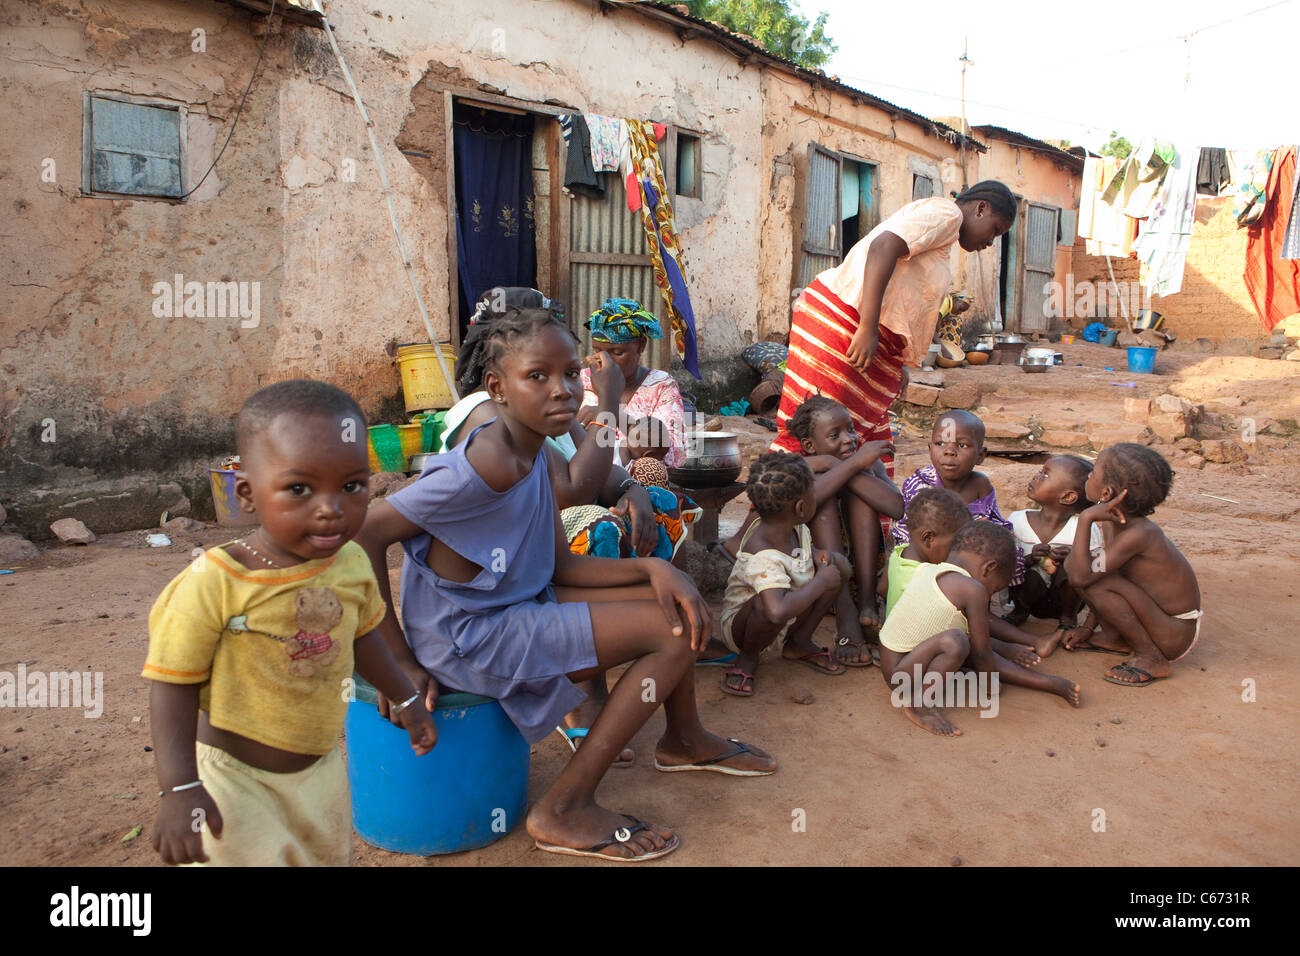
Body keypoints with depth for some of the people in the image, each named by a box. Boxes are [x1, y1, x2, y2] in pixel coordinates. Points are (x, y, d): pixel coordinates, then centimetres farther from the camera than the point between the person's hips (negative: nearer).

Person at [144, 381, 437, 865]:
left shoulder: (352, 563, -11)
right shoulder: (215, 583, -27)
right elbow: (174, 682, -19)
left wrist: (405, 700, 18)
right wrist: (180, 789, -24)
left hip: (320, 766, 6)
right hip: (235, 776, -5)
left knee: (329, 858, 24)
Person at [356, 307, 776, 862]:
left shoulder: (532, 455, 5)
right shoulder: (488, 466, -24)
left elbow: (561, 567, 7)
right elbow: (365, 534, -26)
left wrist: (651, 568, -7)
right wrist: (401, 660, -21)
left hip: (515, 605, 9)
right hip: (466, 639, -9)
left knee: (676, 599, 10)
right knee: (674, 631, -13)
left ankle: (683, 740, 34)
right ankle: (564, 809, -5)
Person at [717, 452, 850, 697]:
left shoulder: (796, 528, -10)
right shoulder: (763, 557, -37)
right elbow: (777, 611, -53)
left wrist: (816, 554, -9)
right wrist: (821, 583, -37)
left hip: (790, 622, 8)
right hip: (741, 626, -8)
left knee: (838, 564, -4)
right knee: (767, 602, -42)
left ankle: (799, 642, 8)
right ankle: (747, 658, -8)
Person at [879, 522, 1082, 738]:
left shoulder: (926, 570, 7)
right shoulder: (972, 590, -17)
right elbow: (981, 653, -9)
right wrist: (989, 687, 9)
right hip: (899, 673, -10)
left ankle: (1050, 683, 20)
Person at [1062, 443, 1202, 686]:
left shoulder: (1137, 534, -29)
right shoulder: (1126, 525, 0)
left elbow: (1081, 577, -33)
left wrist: (1086, 518, -32)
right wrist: (1088, 629, 12)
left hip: (1176, 637, -9)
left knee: (1097, 581, -28)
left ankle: (1152, 659, -12)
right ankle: (1114, 638, 13)